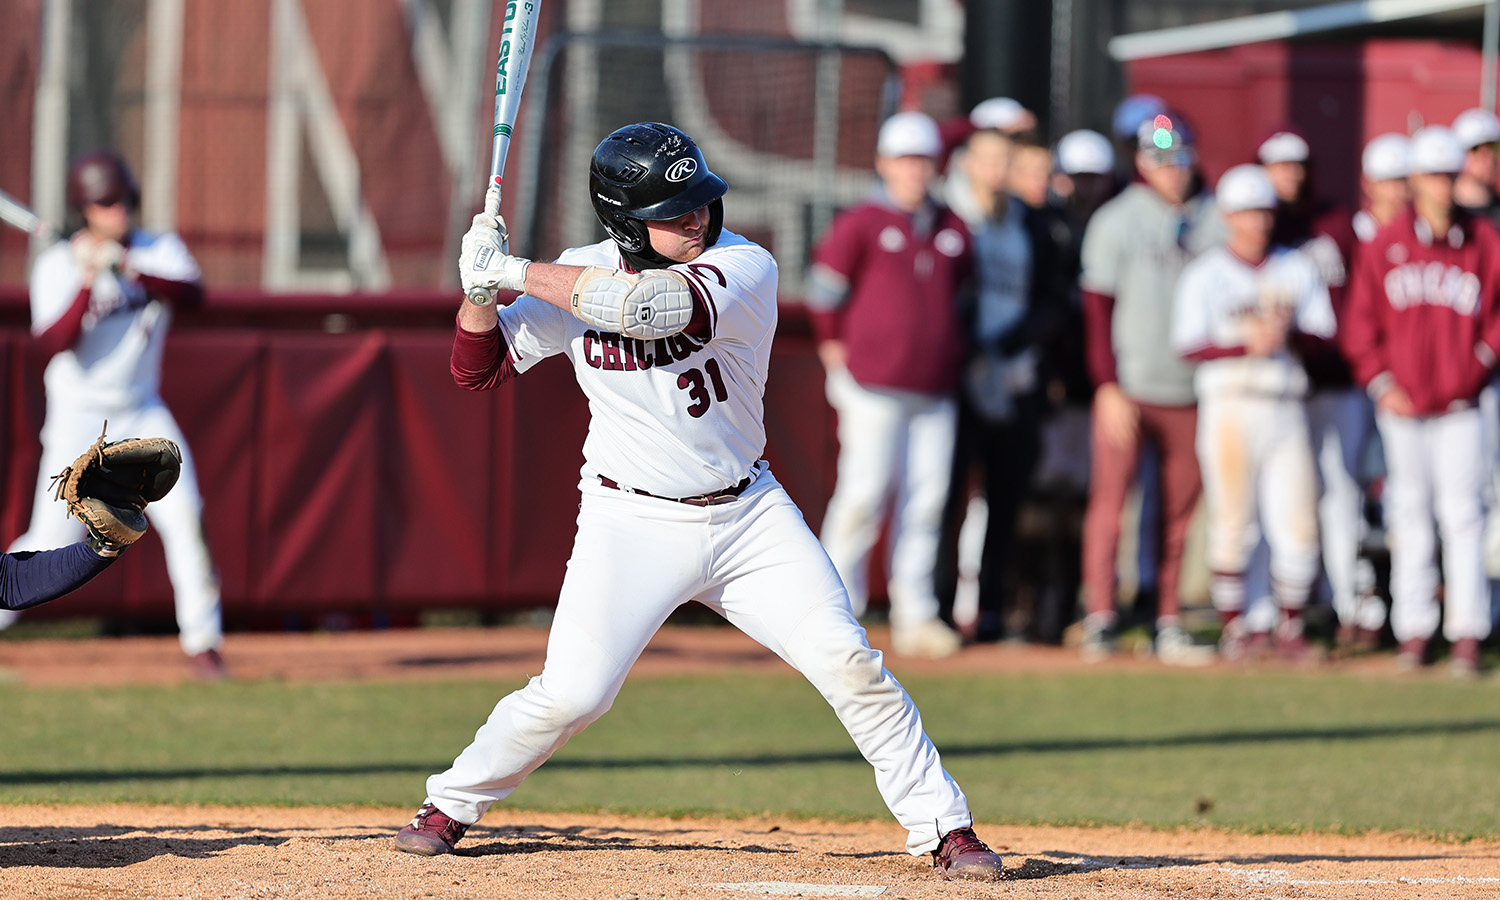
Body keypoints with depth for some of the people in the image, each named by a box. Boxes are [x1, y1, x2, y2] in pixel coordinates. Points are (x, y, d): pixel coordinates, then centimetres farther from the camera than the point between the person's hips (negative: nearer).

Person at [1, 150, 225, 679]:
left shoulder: (159, 251, 0)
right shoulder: (57, 267, -8)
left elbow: (192, 293, -22)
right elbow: (55, 343, -21)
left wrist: (127, 270, -34)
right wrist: (88, 282, -28)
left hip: (142, 414, 3)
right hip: (78, 419, -3)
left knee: (184, 516, -12)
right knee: (52, 540, -11)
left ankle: (201, 638, -2)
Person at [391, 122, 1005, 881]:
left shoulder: (745, 270, -15)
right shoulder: (580, 276, -4)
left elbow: (650, 305, -32)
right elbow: (476, 368, 2)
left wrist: (516, 274, -26)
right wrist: (481, 283, -17)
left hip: (748, 515, 0)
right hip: (632, 525, 0)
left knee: (848, 663, -9)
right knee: (571, 694, -12)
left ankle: (944, 827, 3)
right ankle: (451, 805, 12)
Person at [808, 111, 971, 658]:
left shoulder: (953, 231, 11)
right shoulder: (861, 224, -3)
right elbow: (825, 284, 3)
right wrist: (834, 345, 5)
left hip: (936, 388, 5)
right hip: (874, 387, -5)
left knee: (926, 501, 2)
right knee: (864, 492, -10)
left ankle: (914, 618, 6)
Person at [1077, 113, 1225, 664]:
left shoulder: (1212, 222, 8)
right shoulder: (1116, 222, -1)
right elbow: (1097, 308, -4)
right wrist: (1108, 386, -11)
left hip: (1191, 390, 3)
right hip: (1128, 388, -3)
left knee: (1180, 511, 4)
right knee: (1110, 499, -7)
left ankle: (1169, 625, 9)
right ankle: (1099, 619, -3)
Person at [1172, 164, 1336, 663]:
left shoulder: (1298, 268, 13)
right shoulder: (1205, 274, 3)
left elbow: (1323, 336, 7)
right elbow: (1190, 345, -6)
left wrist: (1289, 335, -14)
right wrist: (1248, 345, -19)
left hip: (1287, 410, 3)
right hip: (1230, 408, -3)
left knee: (1298, 524, -3)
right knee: (1232, 523, -4)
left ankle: (1290, 626, 9)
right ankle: (1233, 626, 6)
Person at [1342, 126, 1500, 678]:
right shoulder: (1385, 245, 3)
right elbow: (1361, 323, 6)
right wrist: (1381, 384, -4)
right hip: (1401, 406, 1)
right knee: (1409, 518, 6)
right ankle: (1413, 631, 11)